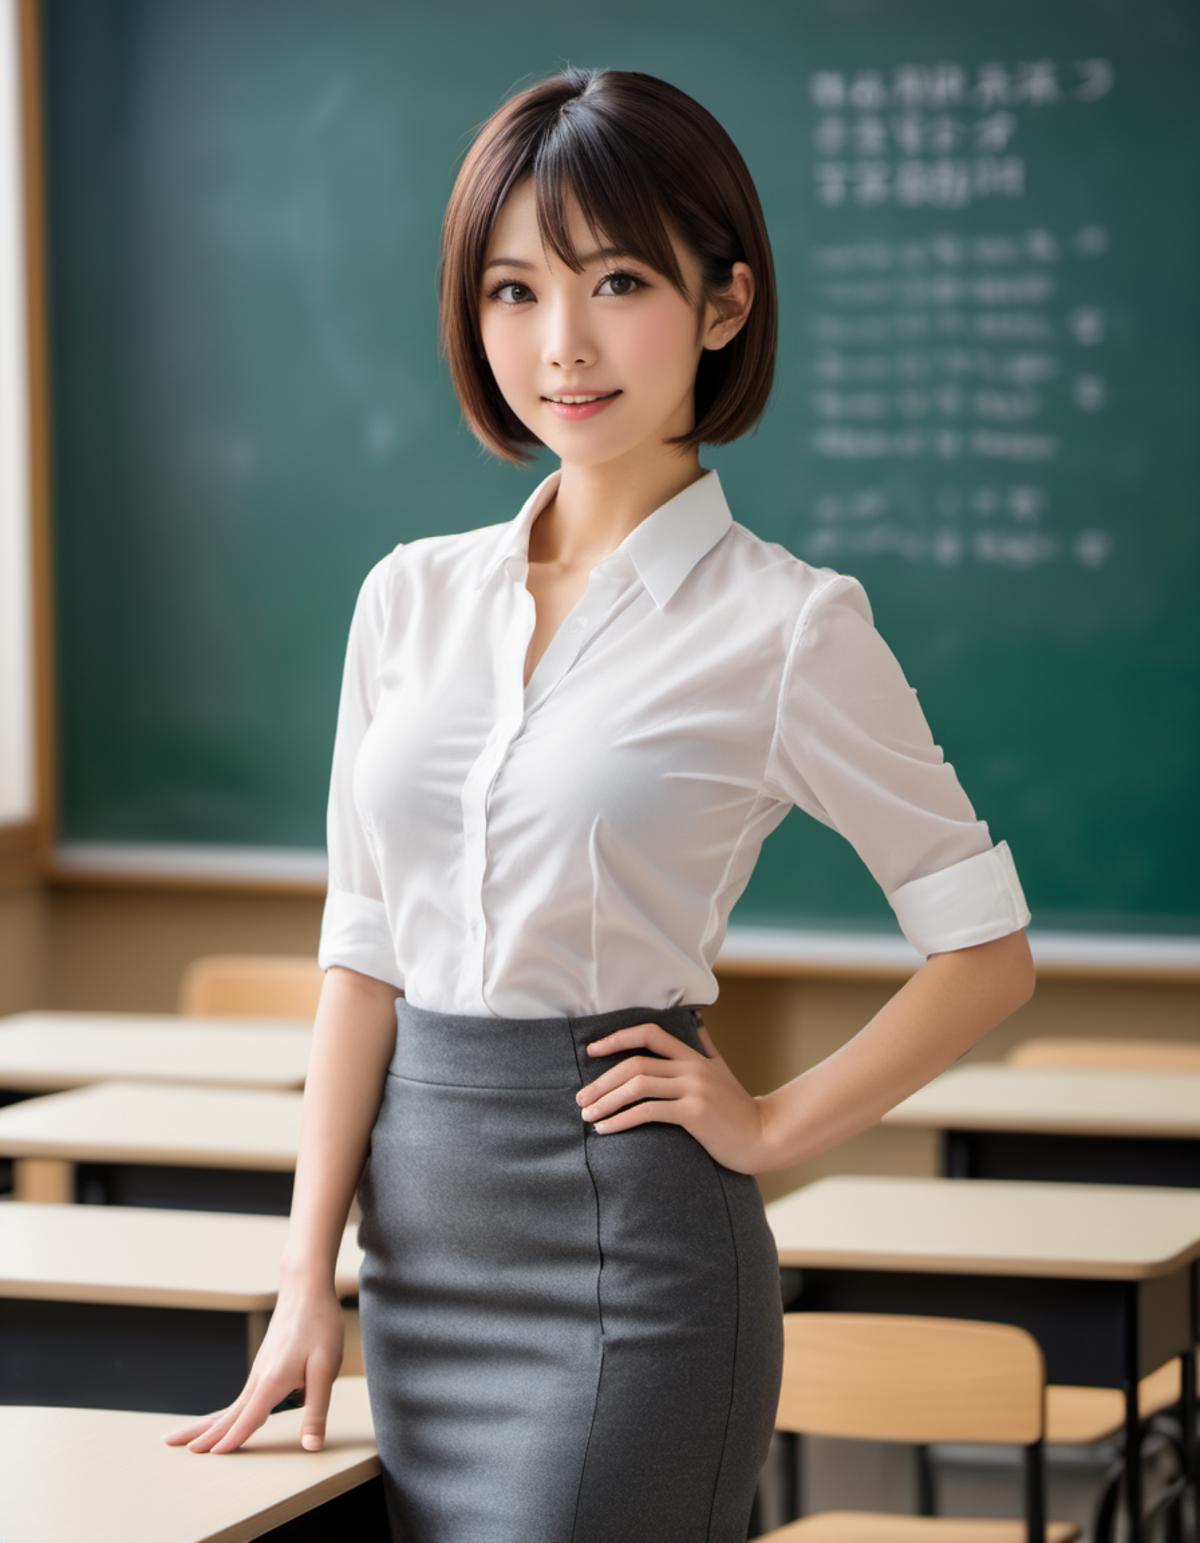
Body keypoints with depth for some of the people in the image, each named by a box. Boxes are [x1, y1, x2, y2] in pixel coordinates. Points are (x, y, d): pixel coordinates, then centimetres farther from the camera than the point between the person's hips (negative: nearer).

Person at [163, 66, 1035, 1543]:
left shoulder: (785, 628, -6)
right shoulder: (412, 598, 8)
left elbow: (986, 951, 1)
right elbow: (362, 953, 8)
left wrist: (773, 1126, -4)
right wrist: (310, 1282, 3)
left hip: (628, 1246, -5)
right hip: (423, 1240, 5)